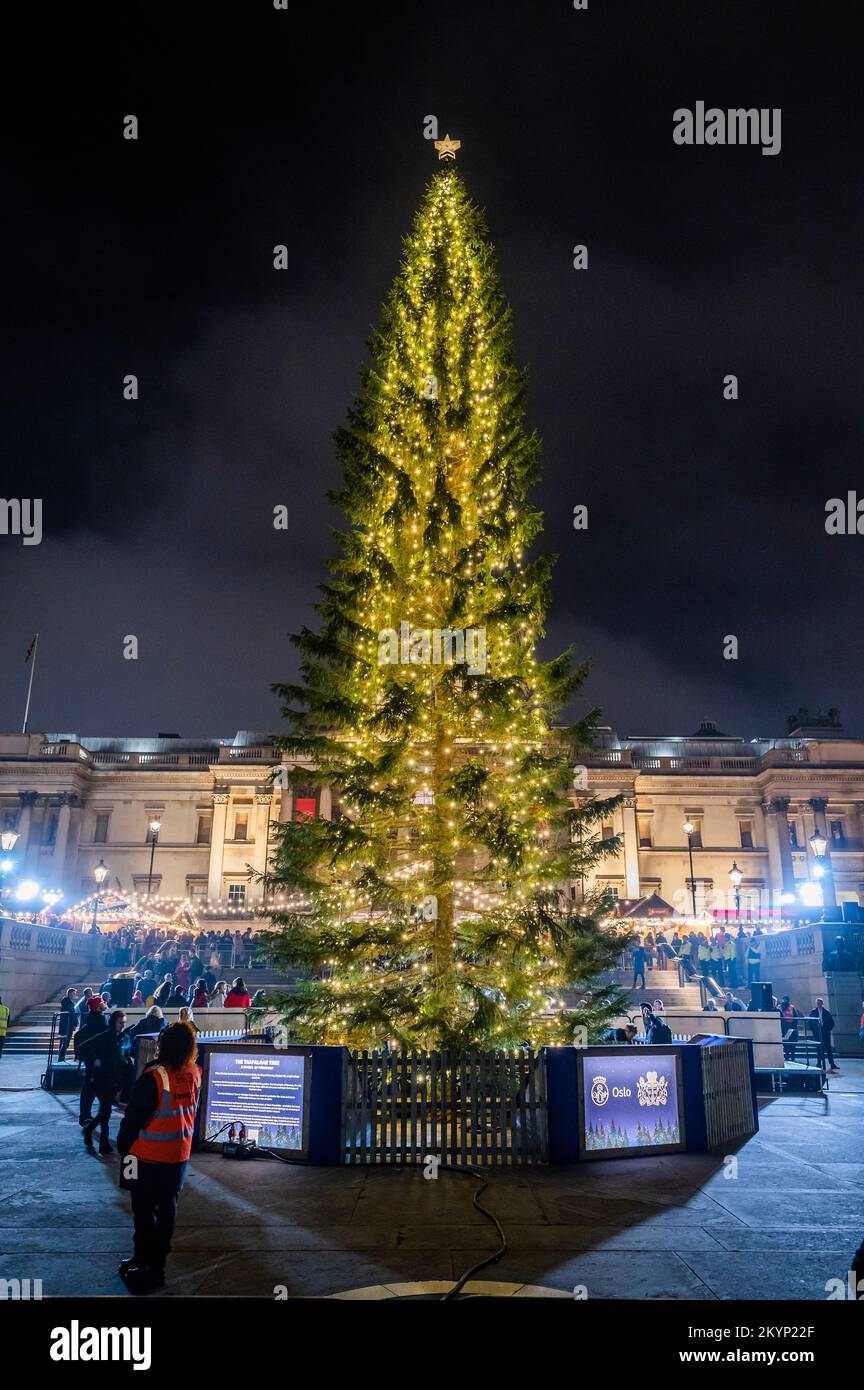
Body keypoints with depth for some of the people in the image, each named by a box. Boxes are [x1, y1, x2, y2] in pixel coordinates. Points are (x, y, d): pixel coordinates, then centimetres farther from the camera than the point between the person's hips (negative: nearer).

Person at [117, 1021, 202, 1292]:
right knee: (167, 1209, 17)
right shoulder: (194, 1075, -7)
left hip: (148, 1158, -5)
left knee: (144, 1212, 8)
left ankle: (144, 1265, 16)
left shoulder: (153, 1077, -25)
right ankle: (157, 1258, 29)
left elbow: (133, 1117, -17)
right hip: (179, 1156, 5)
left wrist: (123, 1147, -3)